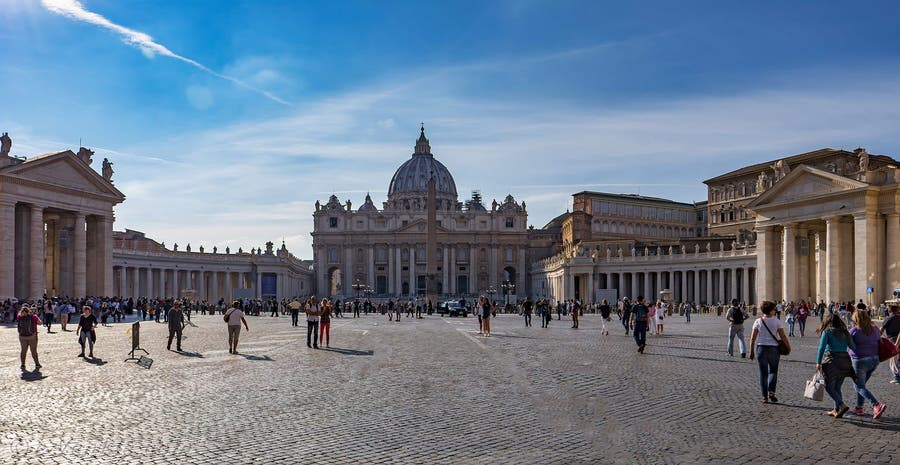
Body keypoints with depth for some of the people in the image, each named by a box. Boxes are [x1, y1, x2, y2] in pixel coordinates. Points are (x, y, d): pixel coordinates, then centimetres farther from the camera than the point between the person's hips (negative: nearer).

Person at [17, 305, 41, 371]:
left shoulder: (19, 317, -10)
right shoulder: (33, 316, -16)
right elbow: (40, 323, -5)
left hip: (22, 337, 2)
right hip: (32, 336, -2)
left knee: (23, 351, 16)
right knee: (34, 351, 10)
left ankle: (23, 365, 17)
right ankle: (37, 364, 17)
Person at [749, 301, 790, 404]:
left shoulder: (758, 321, -1)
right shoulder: (776, 321, -4)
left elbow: (752, 338, -3)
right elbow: (783, 336, -6)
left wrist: (751, 351, 3)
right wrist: (788, 347, 8)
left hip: (761, 348, 1)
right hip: (773, 349, -1)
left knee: (763, 373, 8)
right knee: (773, 371, 16)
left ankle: (764, 396, 8)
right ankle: (771, 392, 1)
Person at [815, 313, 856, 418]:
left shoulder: (827, 332, -2)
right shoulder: (845, 333, 12)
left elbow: (821, 348, -10)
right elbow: (853, 347, 5)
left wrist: (818, 362, -8)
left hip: (832, 360, -6)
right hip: (845, 360, 6)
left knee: (829, 387, 0)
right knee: (837, 387, 15)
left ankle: (842, 405, -18)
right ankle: (836, 410, 18)